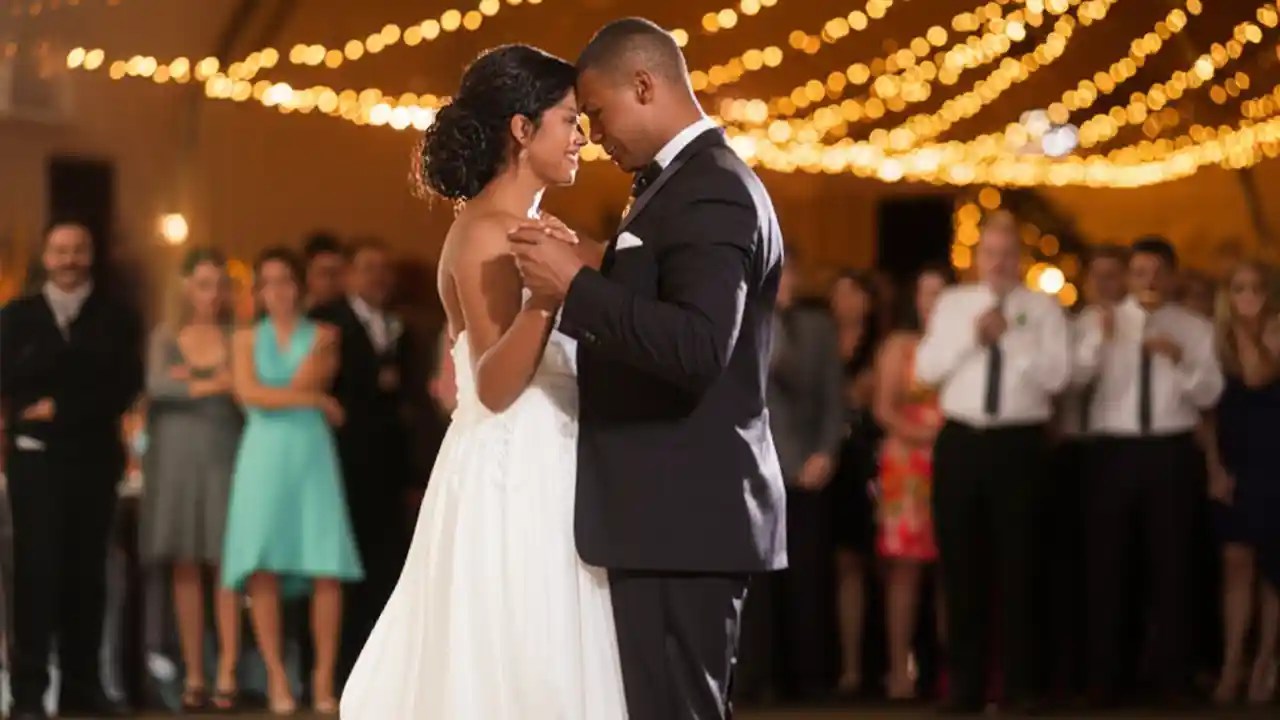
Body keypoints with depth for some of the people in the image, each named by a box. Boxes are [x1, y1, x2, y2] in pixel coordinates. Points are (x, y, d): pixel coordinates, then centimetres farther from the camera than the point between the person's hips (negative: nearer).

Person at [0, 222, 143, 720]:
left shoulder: (116, 318, 8)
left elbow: (126, 387, -2)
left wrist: (61, 409, -10)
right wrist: (67, 349, -14)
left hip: (94, 457, 1)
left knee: (86, 571, 3)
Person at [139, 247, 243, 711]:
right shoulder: (165, 338, 10)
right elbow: (157, 386, -7)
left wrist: (191, 378, -11)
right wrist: (211, 385, -16)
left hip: (225, 453, -2)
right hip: (176, 454, 2)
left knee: (228, 562, -9)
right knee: (184, 567, 1)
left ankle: (227, 676, -10)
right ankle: (193, 677, 3)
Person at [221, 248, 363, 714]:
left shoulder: (323, 336, 10)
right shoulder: (247, 339, 13)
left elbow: (304, 382, -5)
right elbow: (249, 395, -4)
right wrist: (312, 400, -5)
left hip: (311, 454, -1)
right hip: (264, 456, 1)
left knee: (328, 570, -9)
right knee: (263, 570, -8)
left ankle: (324, 678, -3)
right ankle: (277, 679, -5)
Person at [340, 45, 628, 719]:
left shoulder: (524, 229, 15)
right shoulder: (485, 233, -14)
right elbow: (495, 386, -22)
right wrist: (546, 296, -34)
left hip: (540, 485, 10)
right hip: (508, 486, -10)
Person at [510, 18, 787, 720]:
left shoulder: (710, 191, -15)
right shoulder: (694, 182, 18)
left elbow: (698, 348, -28)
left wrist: (576, 286, -25)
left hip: (682, 514, -11)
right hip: (677, 509, 11)